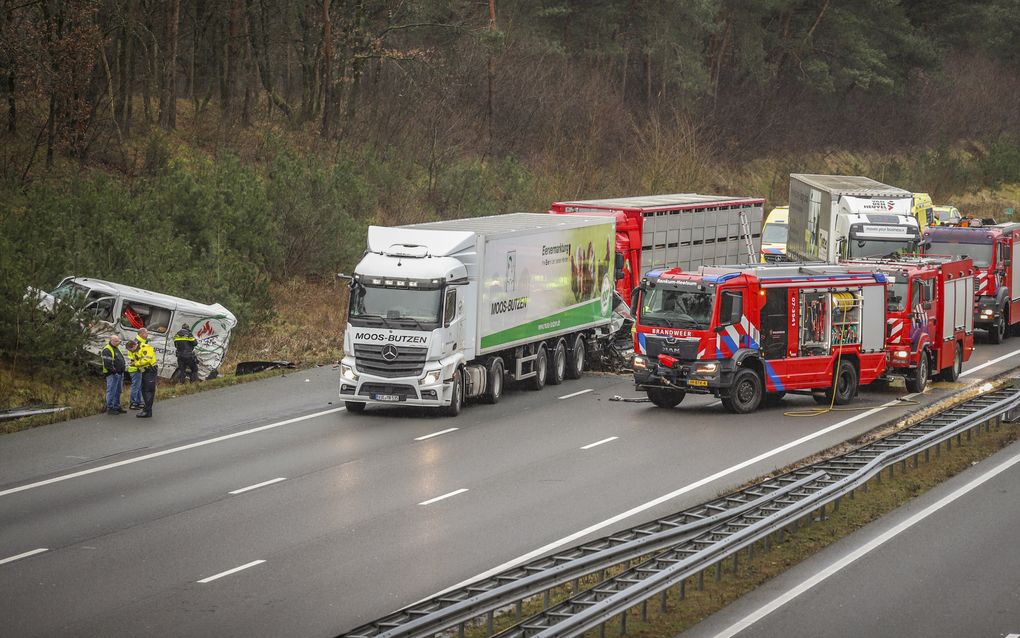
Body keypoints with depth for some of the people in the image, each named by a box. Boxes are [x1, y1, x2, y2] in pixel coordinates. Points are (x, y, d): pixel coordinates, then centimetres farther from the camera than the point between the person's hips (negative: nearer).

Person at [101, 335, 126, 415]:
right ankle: (110, 408, -3)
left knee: (118, 392, 15)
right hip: (112, 375, -9)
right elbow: (107, 364, -22)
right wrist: (114, 370, -19)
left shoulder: (117, 348, 16)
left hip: (119, 374, 9)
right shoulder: (107, 350, -15)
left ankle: (116, 407, 23)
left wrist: (122, 371, 17)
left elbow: (121, 360, 25)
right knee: (111, 391, -6)